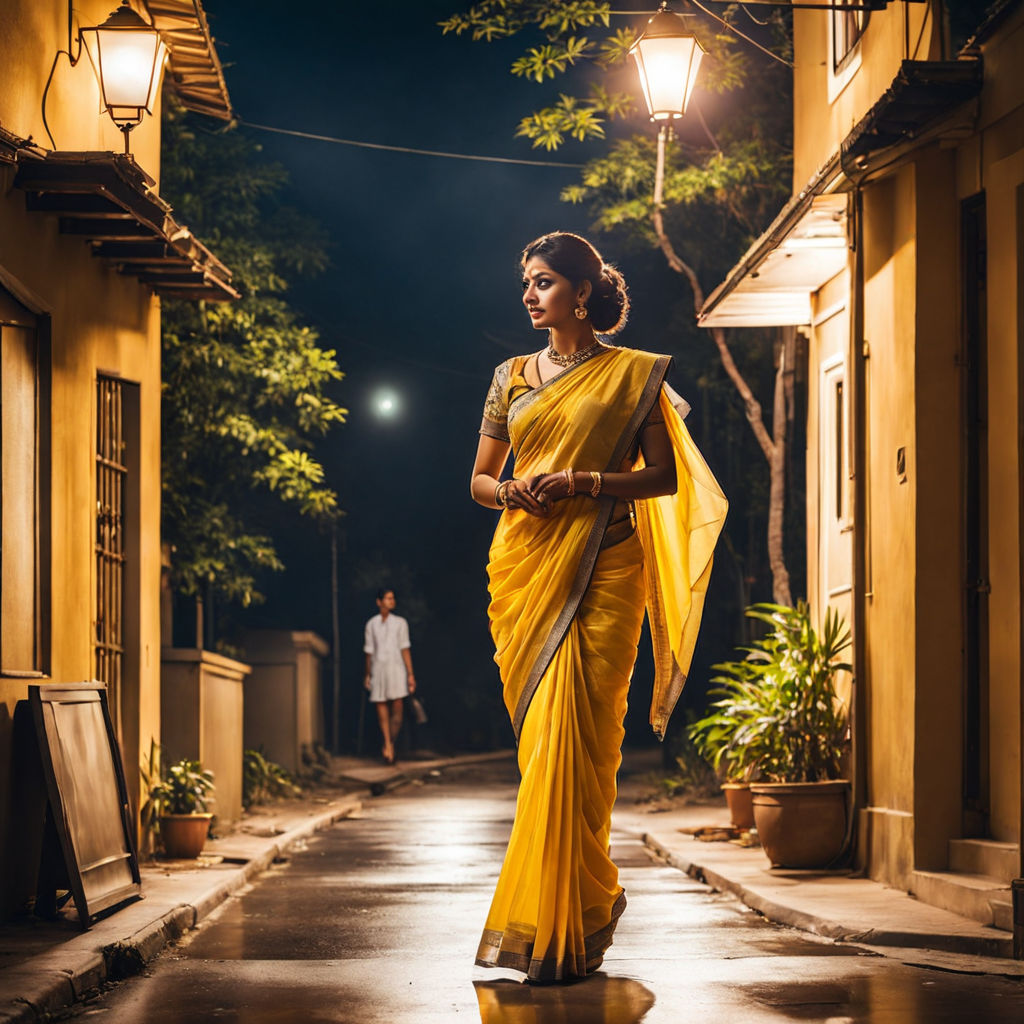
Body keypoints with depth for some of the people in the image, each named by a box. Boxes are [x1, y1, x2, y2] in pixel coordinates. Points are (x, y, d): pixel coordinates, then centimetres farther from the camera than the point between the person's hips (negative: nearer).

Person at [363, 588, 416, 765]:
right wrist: (368, 675, 11)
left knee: (397, 709, -8)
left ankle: (390, 745, 5)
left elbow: (405, 650, 5)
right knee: (381, 710, -2)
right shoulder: (371, 625, 8)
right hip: (378, 669, 0)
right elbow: (369, 652, 12)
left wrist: (410, 674, 0)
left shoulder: (400, 623, 8)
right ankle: (388, 746, 7)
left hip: (396, 667, 0)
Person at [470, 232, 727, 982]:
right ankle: (590, 896, 20)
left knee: (573, 732, -11)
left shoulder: (633, 375, 3)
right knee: (541, 734, 3)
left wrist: (586, 483, -13)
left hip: (601, 570, -4)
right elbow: (479, 478, 18)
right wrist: (510, 491, -5)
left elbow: (666, 475, 2)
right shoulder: (513, 376, 14)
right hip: (525, 566, 4)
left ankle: (560, 929, -9)